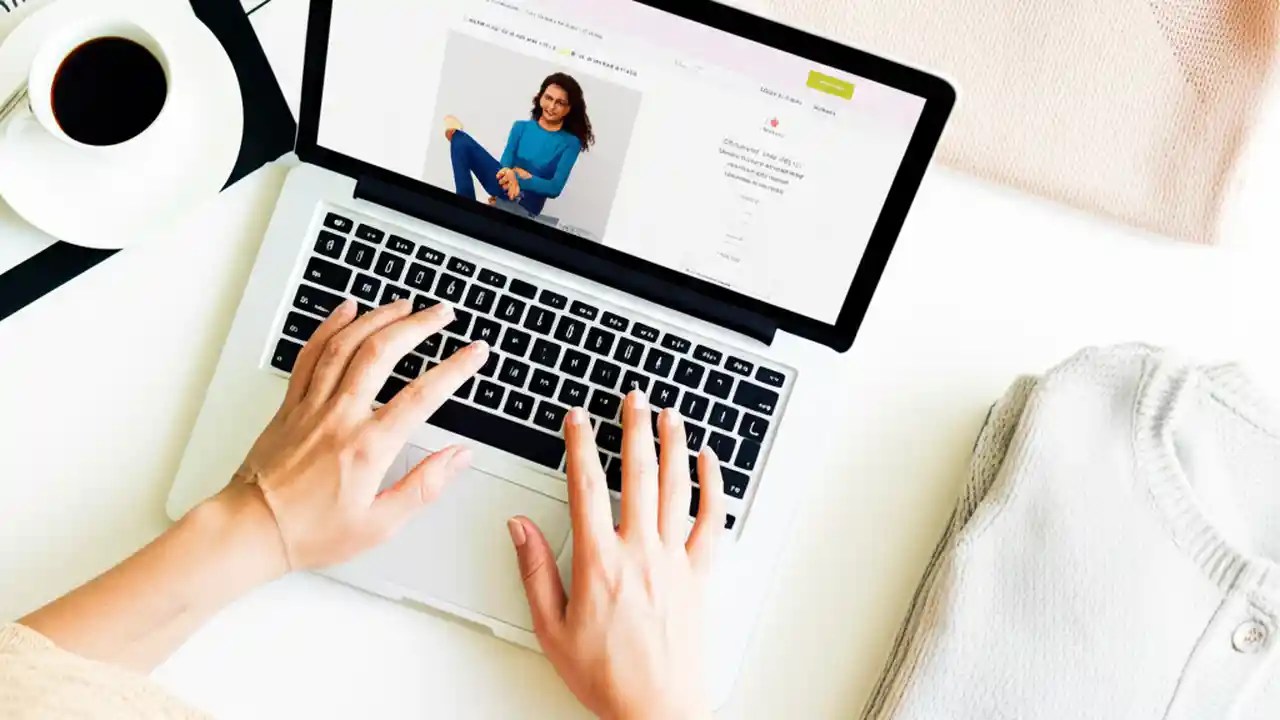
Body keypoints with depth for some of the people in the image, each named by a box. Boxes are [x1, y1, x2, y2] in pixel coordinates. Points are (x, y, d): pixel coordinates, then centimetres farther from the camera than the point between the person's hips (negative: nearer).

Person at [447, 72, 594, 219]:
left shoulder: (570, 143, 0)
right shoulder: (521, 127, 11)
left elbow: (555, 188, -11)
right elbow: (506, 164, -2)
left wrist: (518, 176, -29)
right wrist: (511, 175, -29)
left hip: (525, 205, -4)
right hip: (505, 190, 4)